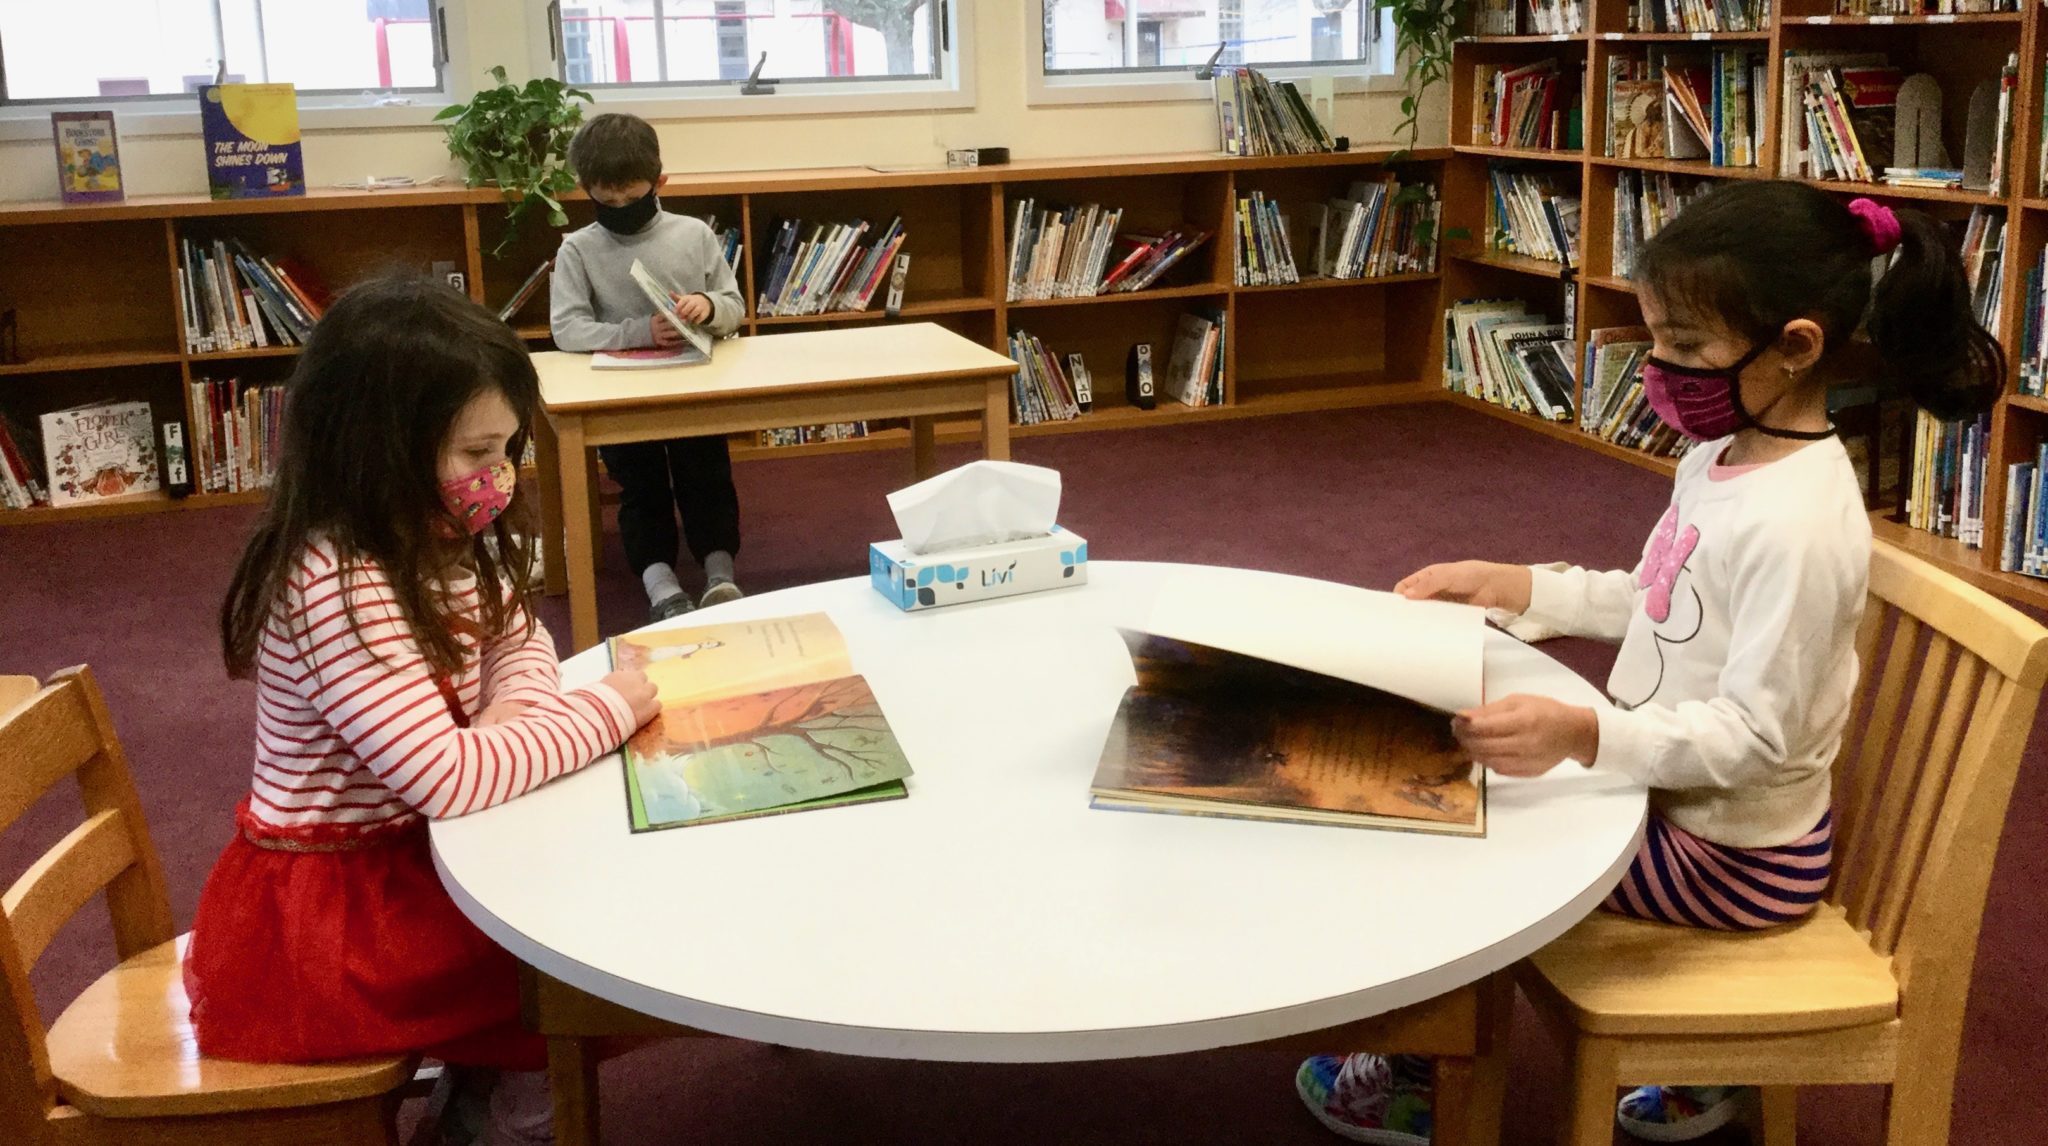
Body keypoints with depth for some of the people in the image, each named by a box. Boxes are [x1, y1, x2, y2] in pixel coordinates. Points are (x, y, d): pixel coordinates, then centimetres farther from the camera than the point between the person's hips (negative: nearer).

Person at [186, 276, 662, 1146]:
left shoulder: (433, 540, -3)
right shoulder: (336, 588, -30)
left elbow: (517, 638, 9)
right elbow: (449, 778, -34)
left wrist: (516, 710, -15)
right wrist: (608, 711, -22)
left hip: (402, 853, 8)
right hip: (324, 910, -8)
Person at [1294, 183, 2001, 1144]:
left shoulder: (1796, 523, -30)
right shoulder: (1724, 452, -1)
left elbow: (1753, 734, -30)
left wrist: (1586, 735, -44)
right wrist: (1515, 588, 3)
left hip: (1736, 854, -9)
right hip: (1684, 797, 9)